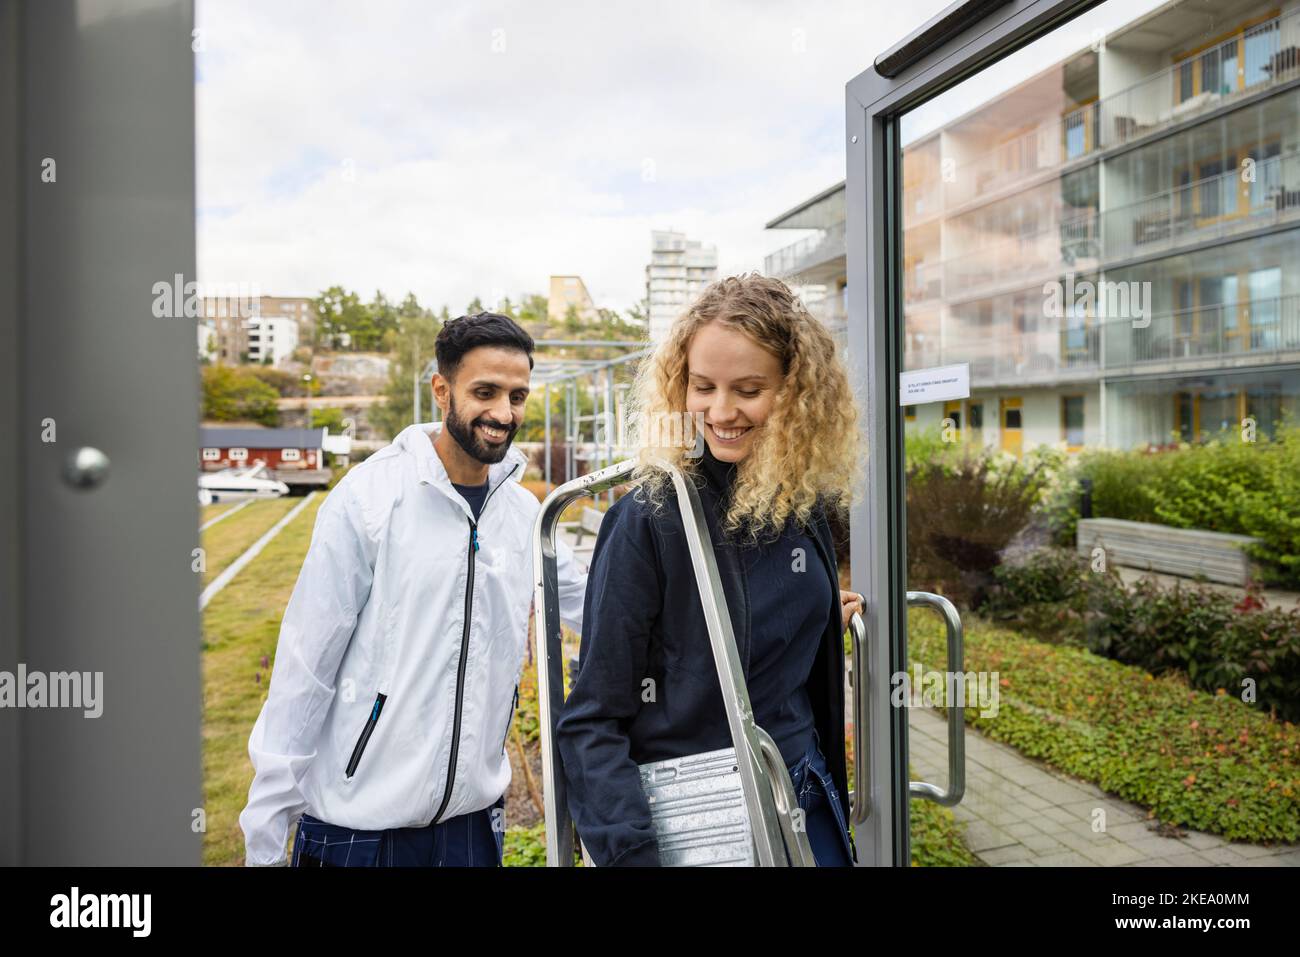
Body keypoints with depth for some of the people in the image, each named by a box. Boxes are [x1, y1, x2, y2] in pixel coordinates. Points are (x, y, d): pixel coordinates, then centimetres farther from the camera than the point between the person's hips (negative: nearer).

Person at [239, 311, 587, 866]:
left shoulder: (524, 513, 0)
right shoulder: (370, 497, -13)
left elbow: (593, 608, 14)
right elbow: (305, 668, -11)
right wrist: (265, 835, -9)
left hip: (473, 816, 4)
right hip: (357, 823, -3)